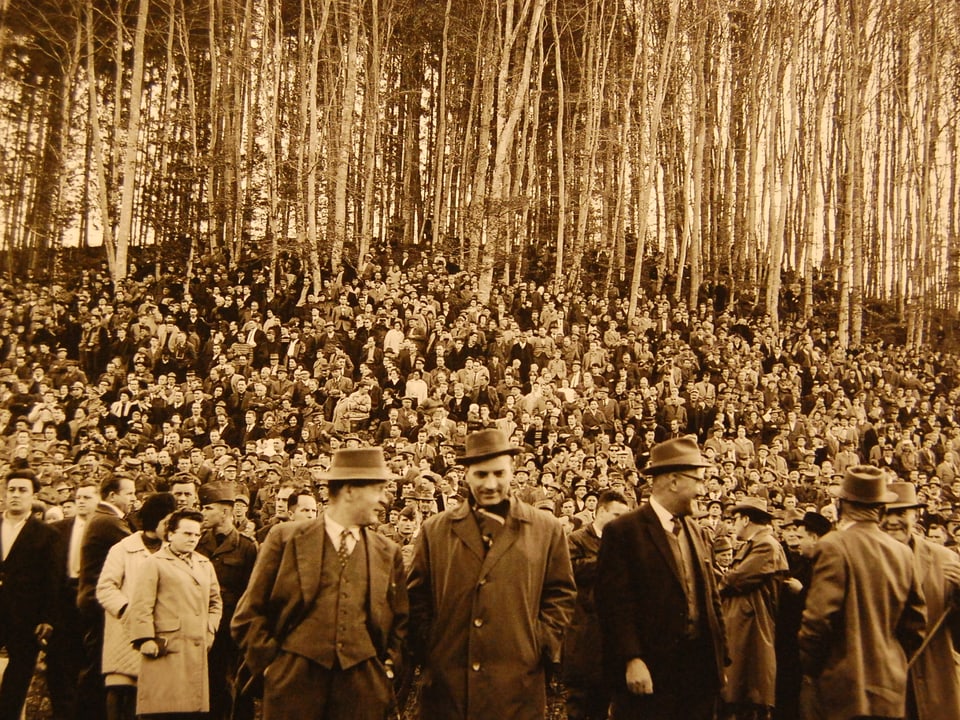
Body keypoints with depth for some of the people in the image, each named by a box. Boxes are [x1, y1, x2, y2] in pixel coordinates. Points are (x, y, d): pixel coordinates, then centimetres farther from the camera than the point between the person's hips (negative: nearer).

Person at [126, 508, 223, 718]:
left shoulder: (205, 565, 20)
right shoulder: (154, 563, 1)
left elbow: (215, 602, 25)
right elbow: (141, 606, -6)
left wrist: (210, 631, 11)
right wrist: (146, 639, -14)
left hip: (197, 651, 6)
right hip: (165, 650, -5)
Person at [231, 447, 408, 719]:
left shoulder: (389, 553, 11)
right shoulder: (285, 538, 3)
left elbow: (400, 623, 17)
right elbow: (250, 614, 4)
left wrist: (389, 666, 6)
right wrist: (268, 662, -2)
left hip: (363, 687, 2)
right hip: (295, 680, -2)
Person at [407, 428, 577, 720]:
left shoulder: (546, 529, 7)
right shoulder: (435, 530, 9)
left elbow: (561, 594, 9)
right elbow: (417, 597, 11)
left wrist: (543, 645, 0)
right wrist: (424, 649, 2)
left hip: (518, 684, 0)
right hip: (447, 682, 1)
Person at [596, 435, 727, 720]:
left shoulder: (695, 530, 14)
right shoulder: (623, 531, -9)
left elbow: (711, 598, 16)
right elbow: (614, 602, -14)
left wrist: (720, 658, 12)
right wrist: (631, 660, -20)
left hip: (700, 666, 7)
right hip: (651, 673, -6)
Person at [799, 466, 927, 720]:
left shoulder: (834, 546, -13)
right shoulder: (903, 552, 4)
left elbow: (819, 616, -16)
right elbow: (916, 625, 10)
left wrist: (807, 666, -2)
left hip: (841, 689, -5)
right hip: (890, 691, 6)